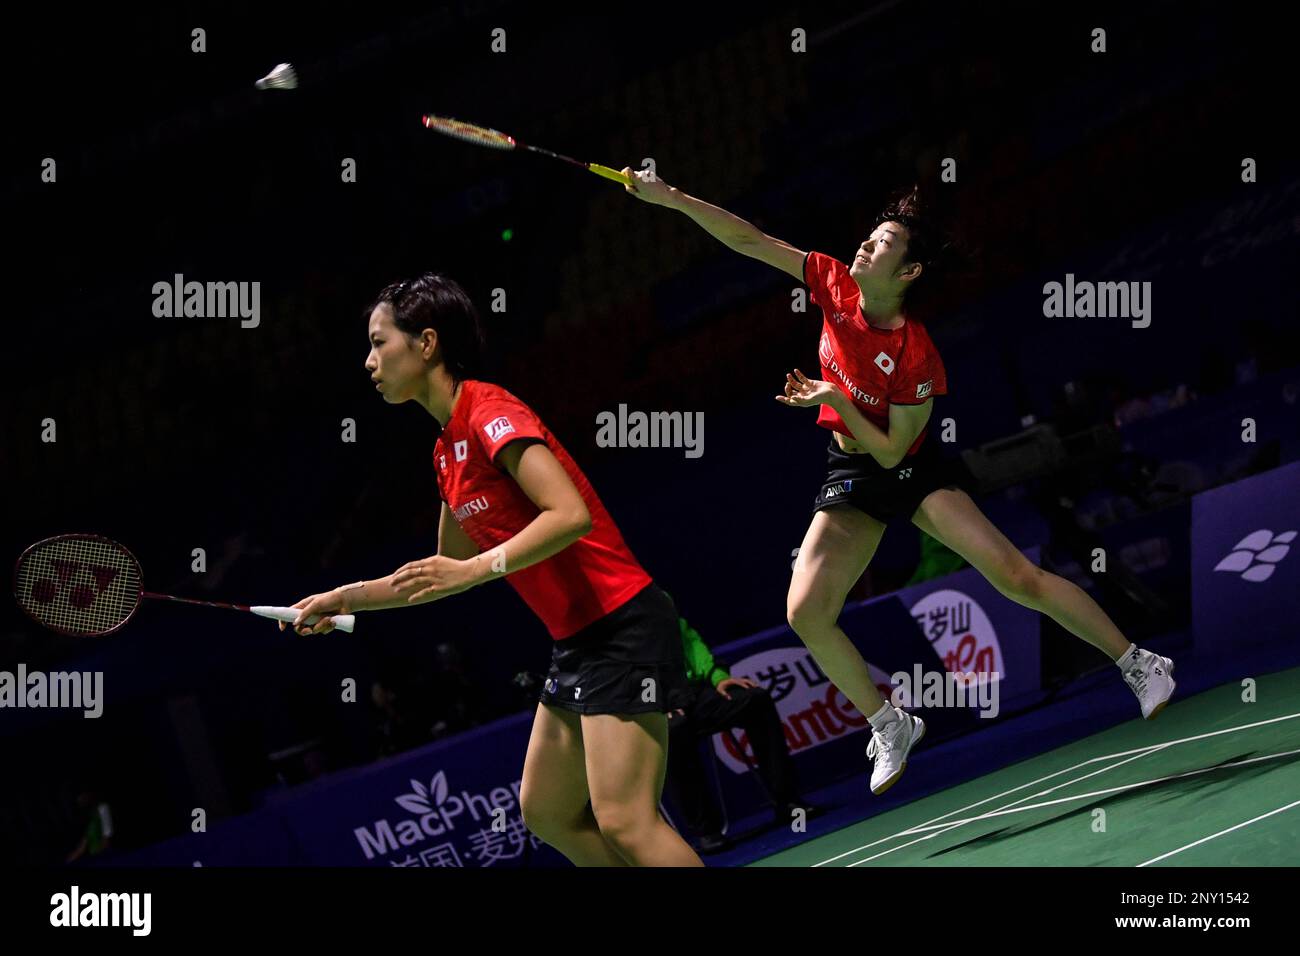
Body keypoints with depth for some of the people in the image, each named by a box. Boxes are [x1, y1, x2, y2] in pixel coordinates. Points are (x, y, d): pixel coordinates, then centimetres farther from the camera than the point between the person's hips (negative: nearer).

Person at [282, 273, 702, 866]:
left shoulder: (490, 413, -14)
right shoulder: (447, 451, 15)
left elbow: (569, 513, -26)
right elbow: (441, 575, 26)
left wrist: (475, 568, -27)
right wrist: (349, 598, 21)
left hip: (621, 626, -10)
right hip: (576, 640, 10)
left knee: (624, 823, -16)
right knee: (547, 814, 11)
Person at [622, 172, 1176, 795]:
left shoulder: (915, 355, -26)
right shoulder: (836, 285, -11)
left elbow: (893, 450, -20)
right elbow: (748, 240, -8)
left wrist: (835, 400, -30)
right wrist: (671, 197, -14)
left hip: (911, 469, -5)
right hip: (849, 474, 5)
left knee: (1016, 576, -16)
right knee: (805, 611, -8)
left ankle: (1139, 666, -3)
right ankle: (890, 728, 9)